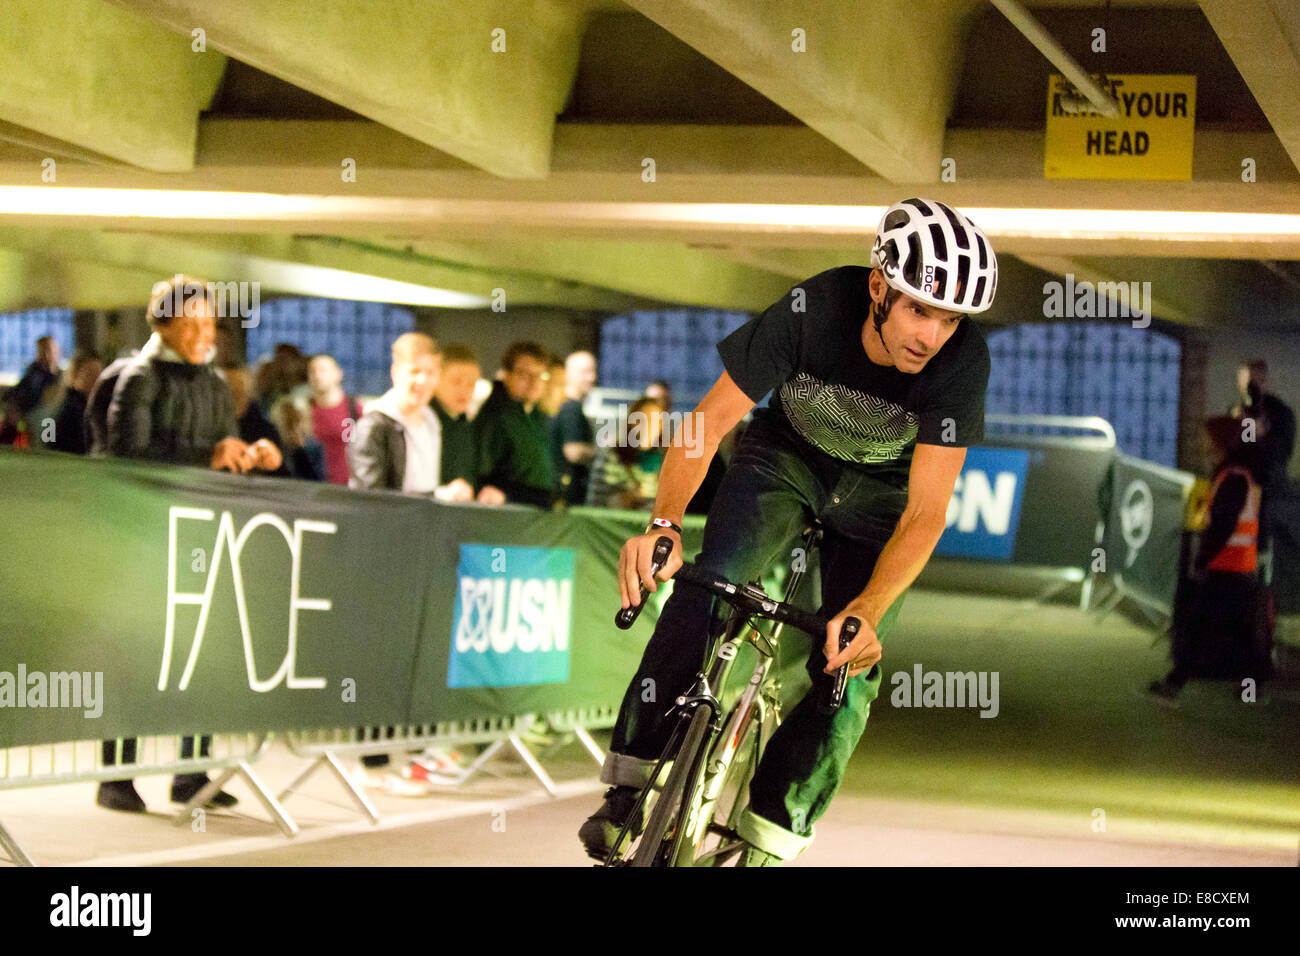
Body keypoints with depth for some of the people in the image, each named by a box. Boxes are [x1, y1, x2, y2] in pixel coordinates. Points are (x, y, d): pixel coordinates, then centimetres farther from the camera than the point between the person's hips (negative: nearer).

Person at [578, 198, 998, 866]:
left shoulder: (963, 361, -32)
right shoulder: (813, 309, -32)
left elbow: (925, 512, -33)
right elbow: (710, 419, -27)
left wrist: (867, 611, -48)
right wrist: (664, 523, -42)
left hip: (879, 492, 1)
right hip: (786, 454, 0)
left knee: (849, 665, -13)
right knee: (706, 589, -24)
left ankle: (768, 837, -2)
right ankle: (632, 784, -18)